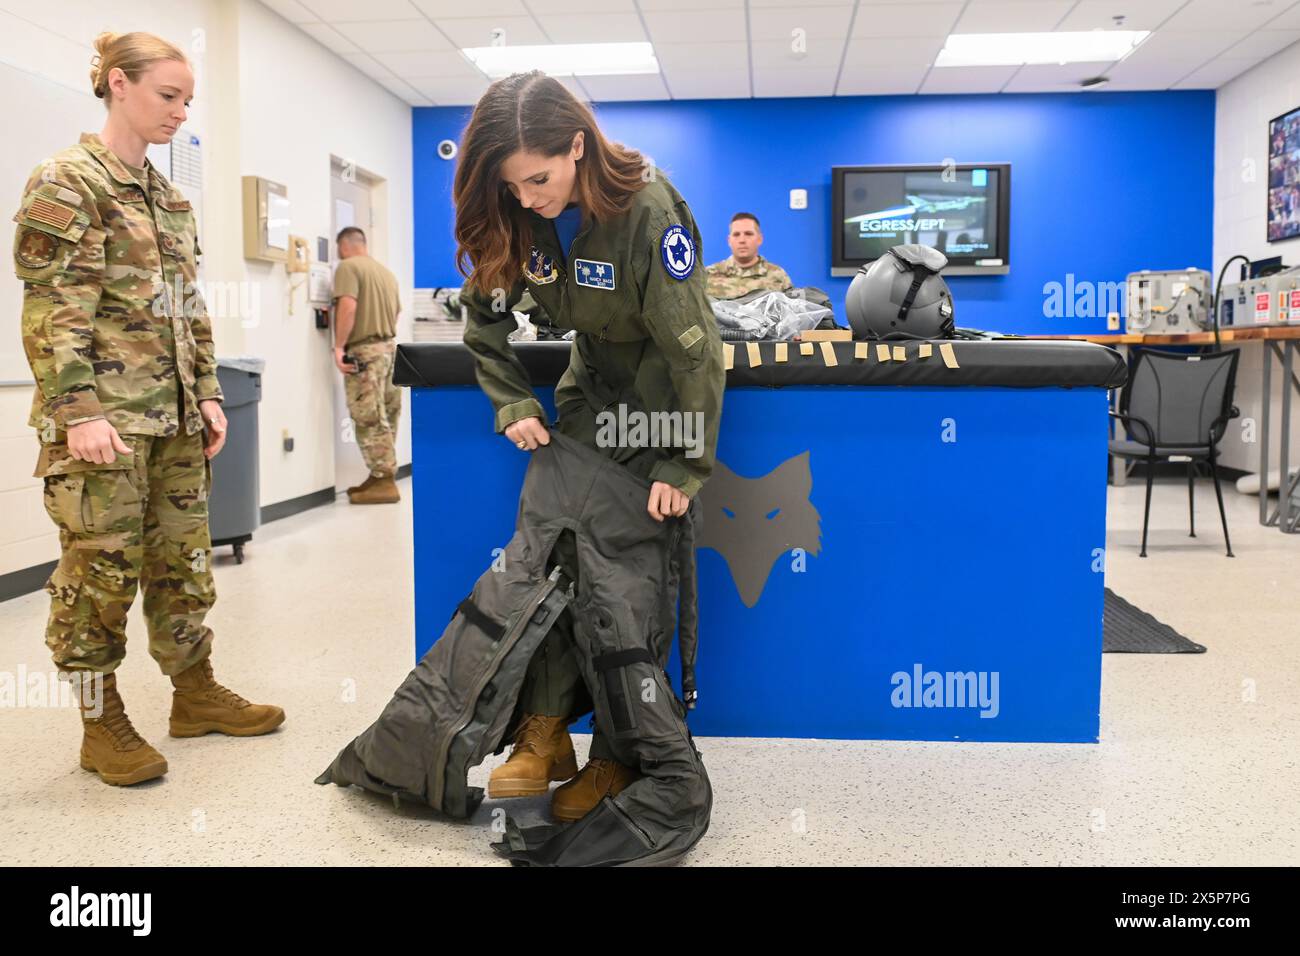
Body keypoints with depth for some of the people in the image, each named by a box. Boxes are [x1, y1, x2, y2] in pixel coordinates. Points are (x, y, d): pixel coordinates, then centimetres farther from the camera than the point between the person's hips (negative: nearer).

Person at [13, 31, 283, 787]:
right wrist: (78, 411, -20)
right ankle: (102, 724, 12)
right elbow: (54, 309, -13)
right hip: (104, 418, -7)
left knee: (186, 560, 13)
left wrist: (209, 392, 11)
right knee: (102, 569, 0)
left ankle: (195, 693, 26)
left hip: (176, 416, 7)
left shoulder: (171, 198, 16)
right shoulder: (66, 182, -6)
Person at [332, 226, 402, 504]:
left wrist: (339, 346, -18)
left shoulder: (347, 266, -6)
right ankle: (381, 476, 15)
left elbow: (348, 306, -18)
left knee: (369, 419, -7)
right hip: (389, 346, 8)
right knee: (384, 417, 10)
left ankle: (384, 482, -9)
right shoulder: (385, 271, 18)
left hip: (364, 350, -8)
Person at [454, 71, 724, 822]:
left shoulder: (647, 212, -28)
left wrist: (684, 468, -22)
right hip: (592, 385, 5)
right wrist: (515, 405, -10)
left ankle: (621, 754, 3)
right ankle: (544, 732, -2)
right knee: (555, 541, -7)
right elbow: (486, 319, 2)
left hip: (663, 391, -5)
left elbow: (694, 347, -24)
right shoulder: (514, 214, -11)